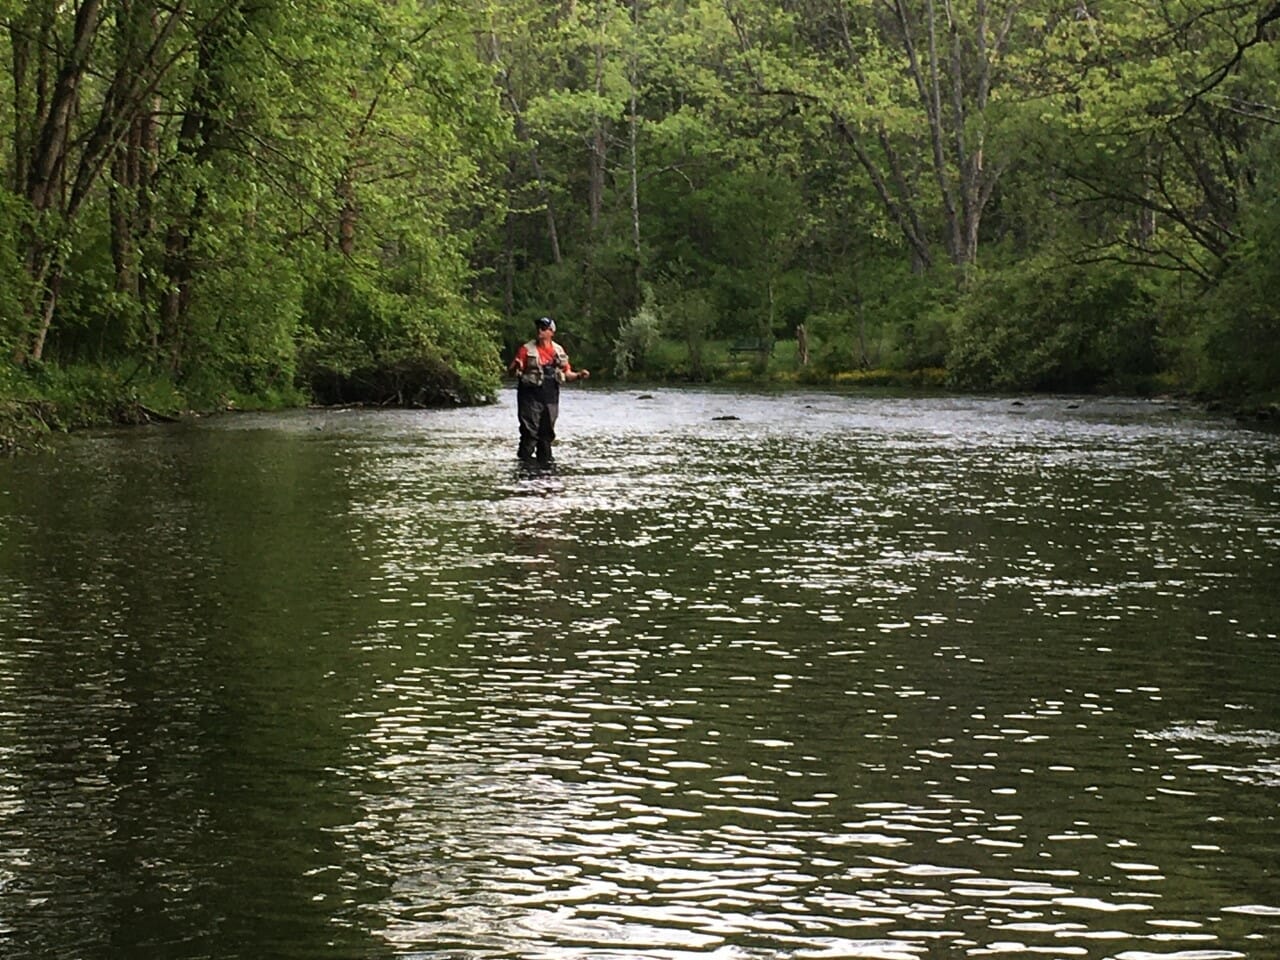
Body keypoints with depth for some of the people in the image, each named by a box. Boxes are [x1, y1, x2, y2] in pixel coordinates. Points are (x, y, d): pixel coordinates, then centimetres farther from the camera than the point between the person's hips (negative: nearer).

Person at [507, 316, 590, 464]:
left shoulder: (559, 351, 10)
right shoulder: (527, 349, -4)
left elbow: (567, 374, 15)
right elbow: (512, 372, -8)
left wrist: (578, 375, -4)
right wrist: (515, 368, -31)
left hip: (550, 397, 5)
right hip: (531, 397, -5)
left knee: (547, 432, 10)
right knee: (530, 431, -9)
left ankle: (545, 460, 19)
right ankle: (525, 460, -5)